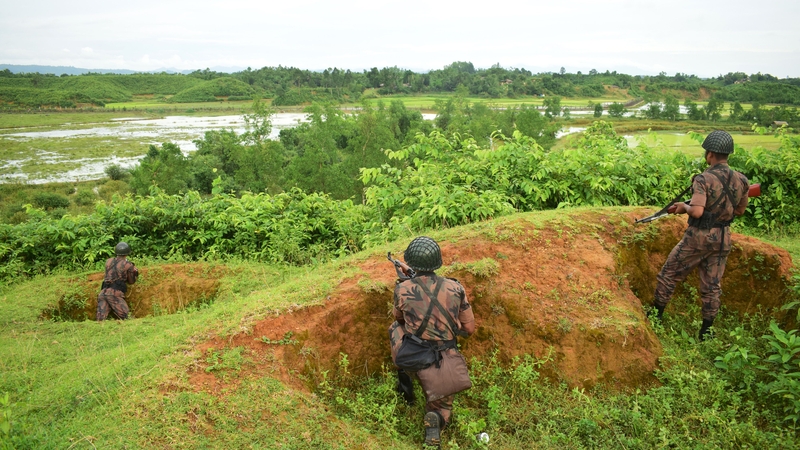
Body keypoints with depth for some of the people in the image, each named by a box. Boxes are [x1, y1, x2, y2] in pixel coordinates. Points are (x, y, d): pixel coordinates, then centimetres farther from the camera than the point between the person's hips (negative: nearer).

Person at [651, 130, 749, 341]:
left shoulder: (704, 179, -18)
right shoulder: (741, 180, 0)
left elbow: (696, 212, -27)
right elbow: (739, 211, 13)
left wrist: (684, 207, -8)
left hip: (699, 237, -5)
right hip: (723, 239, 6)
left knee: (668, 275, 10)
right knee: (712, 286, 13)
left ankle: (655, 318, 19)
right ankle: (706, 332, 19)